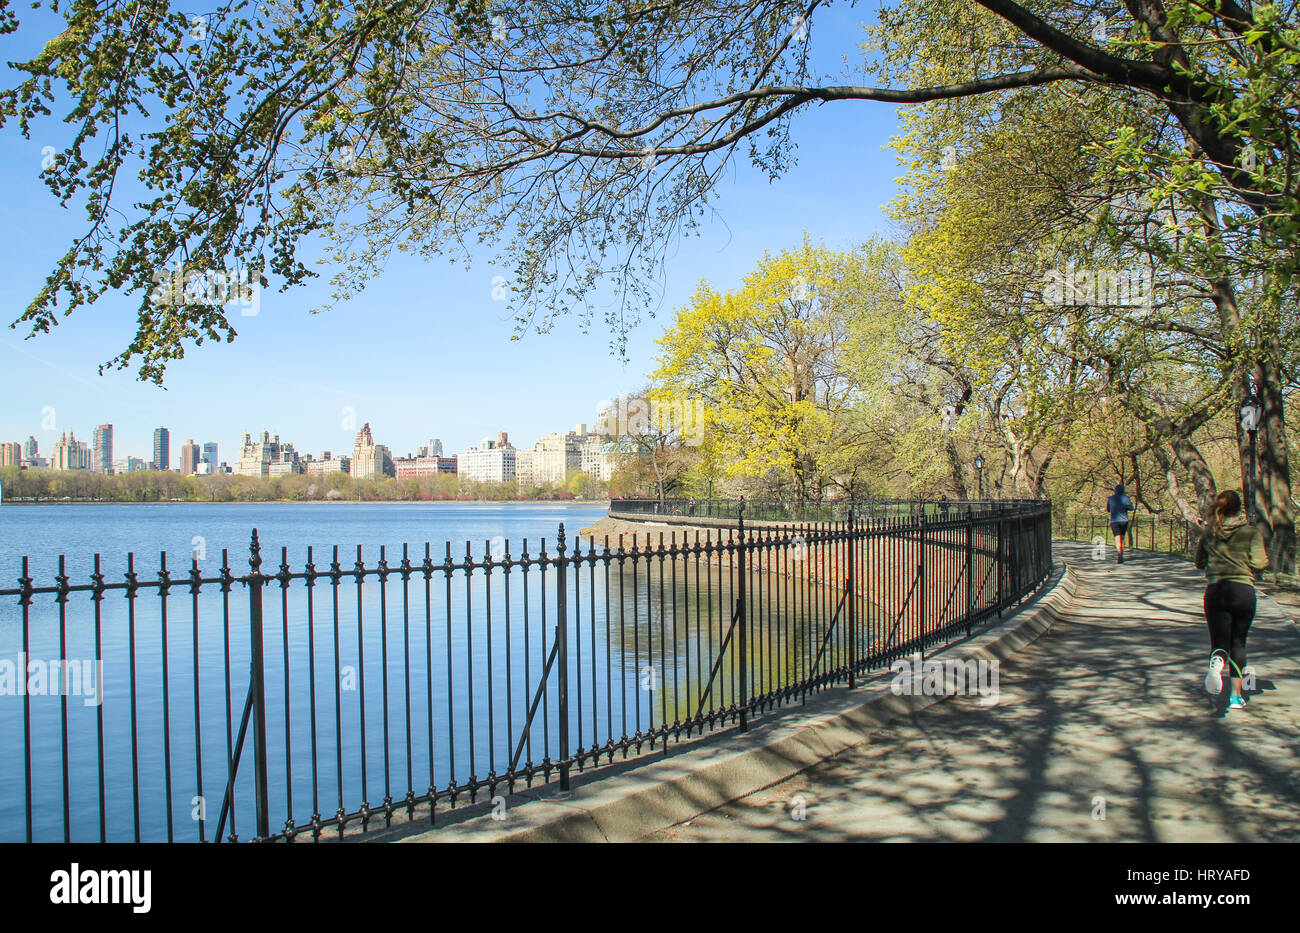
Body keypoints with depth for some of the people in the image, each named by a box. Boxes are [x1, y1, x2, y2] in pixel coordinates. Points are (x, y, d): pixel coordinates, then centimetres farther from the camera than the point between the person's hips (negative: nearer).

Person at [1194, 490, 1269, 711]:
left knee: (1220, 641, 5)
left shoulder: (1209, 533, 7)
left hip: (1215, 591, 1)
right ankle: (1235, 695, 11)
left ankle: (1217, 661, -32)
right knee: (1238, 643, 12)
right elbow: (1259, 563, -6)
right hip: (1243, 591, -1)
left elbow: (1199, 562, 14)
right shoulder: (1251, 532, 0)